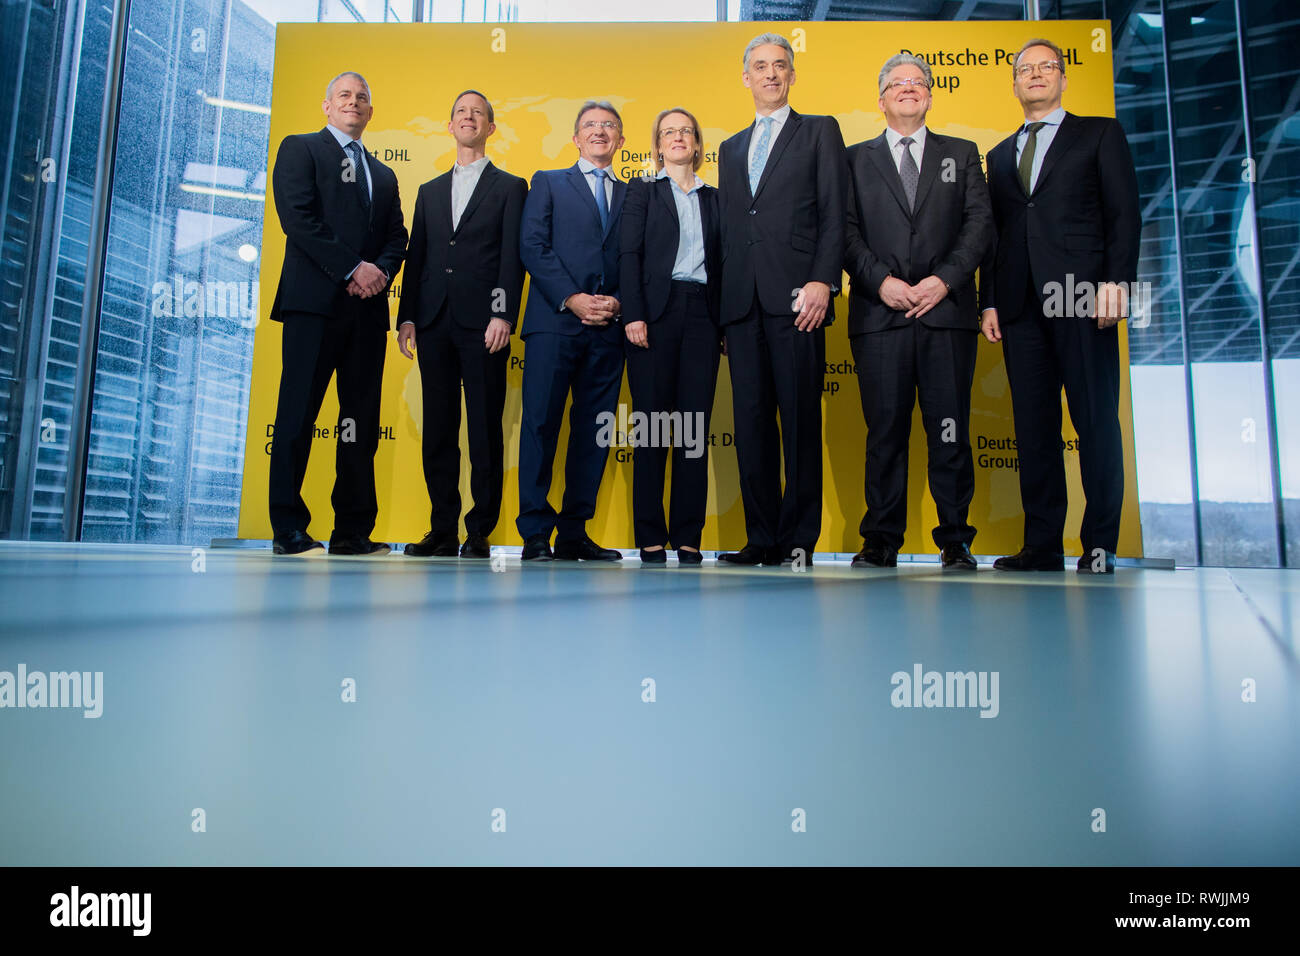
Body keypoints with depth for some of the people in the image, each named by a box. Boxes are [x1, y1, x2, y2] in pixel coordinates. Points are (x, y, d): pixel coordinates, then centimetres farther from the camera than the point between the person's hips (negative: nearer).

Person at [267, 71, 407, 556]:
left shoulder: (383, 174, 26)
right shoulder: (300, 149, 9)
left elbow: (397, 237, 17)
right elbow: (298, 218, -5)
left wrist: (381, 270, -5)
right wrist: (353, 269, -13)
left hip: (368, 306, 5)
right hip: (314, 300, -5)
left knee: (362, 419, 2)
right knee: (299, 412, -7)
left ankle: (353, 530, 6)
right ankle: (288, 529, -1)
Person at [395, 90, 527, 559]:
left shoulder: (510, 187, 10)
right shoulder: (430, 191, 23)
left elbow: (512, 256, -1)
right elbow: (416, 257, 17)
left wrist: (503, 315, -12)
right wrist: (407, 316, 6)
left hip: (482, 324, -4)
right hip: (435, 323, 4)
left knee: (485, 429, -4)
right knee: (438, 429, 3)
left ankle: (480, 532, 2)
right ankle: (443, 530, 10)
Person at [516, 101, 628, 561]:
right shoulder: (548, 182, 15)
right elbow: (532, 246, 2)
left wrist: (618, 303, -6)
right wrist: (571, 298, -10)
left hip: (608, 328, 3)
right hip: (555, 320, -2)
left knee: (594, 431, 1)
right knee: (540, 422, -8)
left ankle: (574, 532, 8)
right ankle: (535, 533, -2)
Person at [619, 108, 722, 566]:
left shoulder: (713, 198, 19)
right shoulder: (642, 191, 11)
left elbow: (720, 263, 15)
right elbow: (630, 256, 0)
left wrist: (723, 324, 5)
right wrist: (634, 316, -12)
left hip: (702, 313, 3)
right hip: (656, 311, -2)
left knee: (694, 426, -2)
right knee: (653, 423, -4)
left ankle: (688, 537, 4)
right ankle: (650, 537, 2)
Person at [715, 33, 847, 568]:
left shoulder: (819, 131, 12)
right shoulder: (731, 149, 25)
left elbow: (834, 214, 1)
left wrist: (822, 281, -14)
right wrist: (723, 300, 10)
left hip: (794, 297, -4)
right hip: (742, 301, 5)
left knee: (800, 420, -5)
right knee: (751, 420, 2)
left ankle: (799, 539, 1)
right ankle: (762, 538, 8)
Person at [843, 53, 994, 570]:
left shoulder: (962, 154, 19)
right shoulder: (856, 159, 16)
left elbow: (980, 224, 7)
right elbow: (845, 232, 5)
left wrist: (943, 280, -8)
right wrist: (882, 281, -10)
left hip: (947, 311, 1)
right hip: (879, 314, -1)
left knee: (950, 430, -1)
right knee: (885, 431, -1)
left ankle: (956, 542, 8)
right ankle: (881, 541, 8)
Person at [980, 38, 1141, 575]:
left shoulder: (1100, 134, 14)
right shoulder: (1000, 155, 24)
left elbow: (1124, 213, 4)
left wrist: (1115, 281, -10)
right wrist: (989, 301, 8)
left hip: (1082, 296, -3)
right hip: (1021, 304, 3)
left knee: (1095, 420, -4)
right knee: (1033, 427, 1)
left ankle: (1100, 545, 3)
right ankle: (1042, 546, 5)